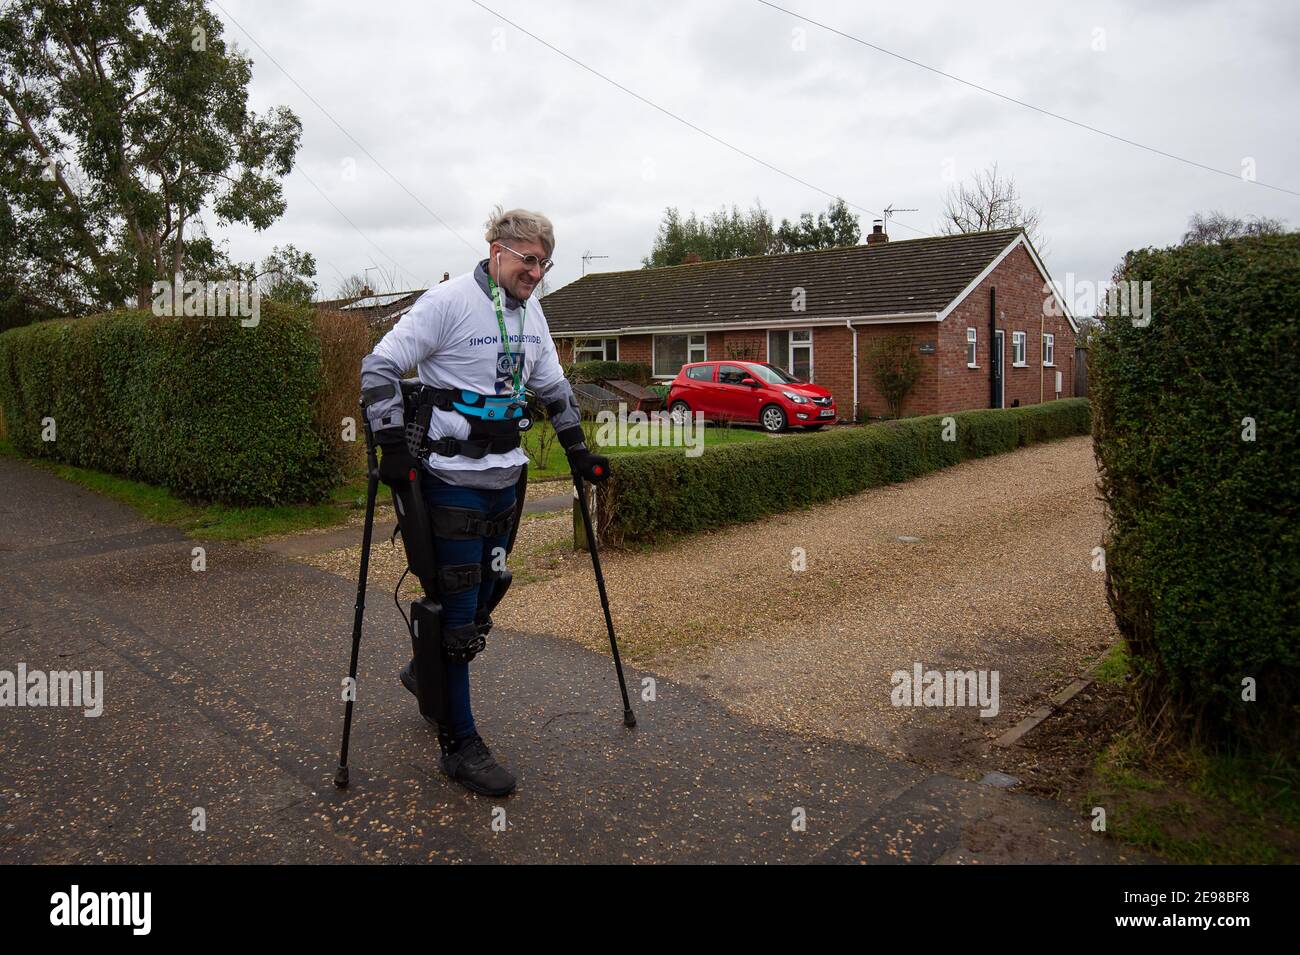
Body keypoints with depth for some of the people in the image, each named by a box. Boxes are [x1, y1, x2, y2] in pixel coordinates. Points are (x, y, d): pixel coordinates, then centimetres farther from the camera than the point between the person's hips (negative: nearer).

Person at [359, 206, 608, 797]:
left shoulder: (530, 311, 11)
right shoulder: (448, 302, -12)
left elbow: (552, 385, 23)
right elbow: (379, 368, -12)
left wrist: (578, 450, 20)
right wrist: (392, 448, -18)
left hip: (505, 478, 8)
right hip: (452, 480, -7)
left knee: (484, 593, 15)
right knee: (456, 606, -1)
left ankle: (426, 675, 43)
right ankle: (458, 743, 11)